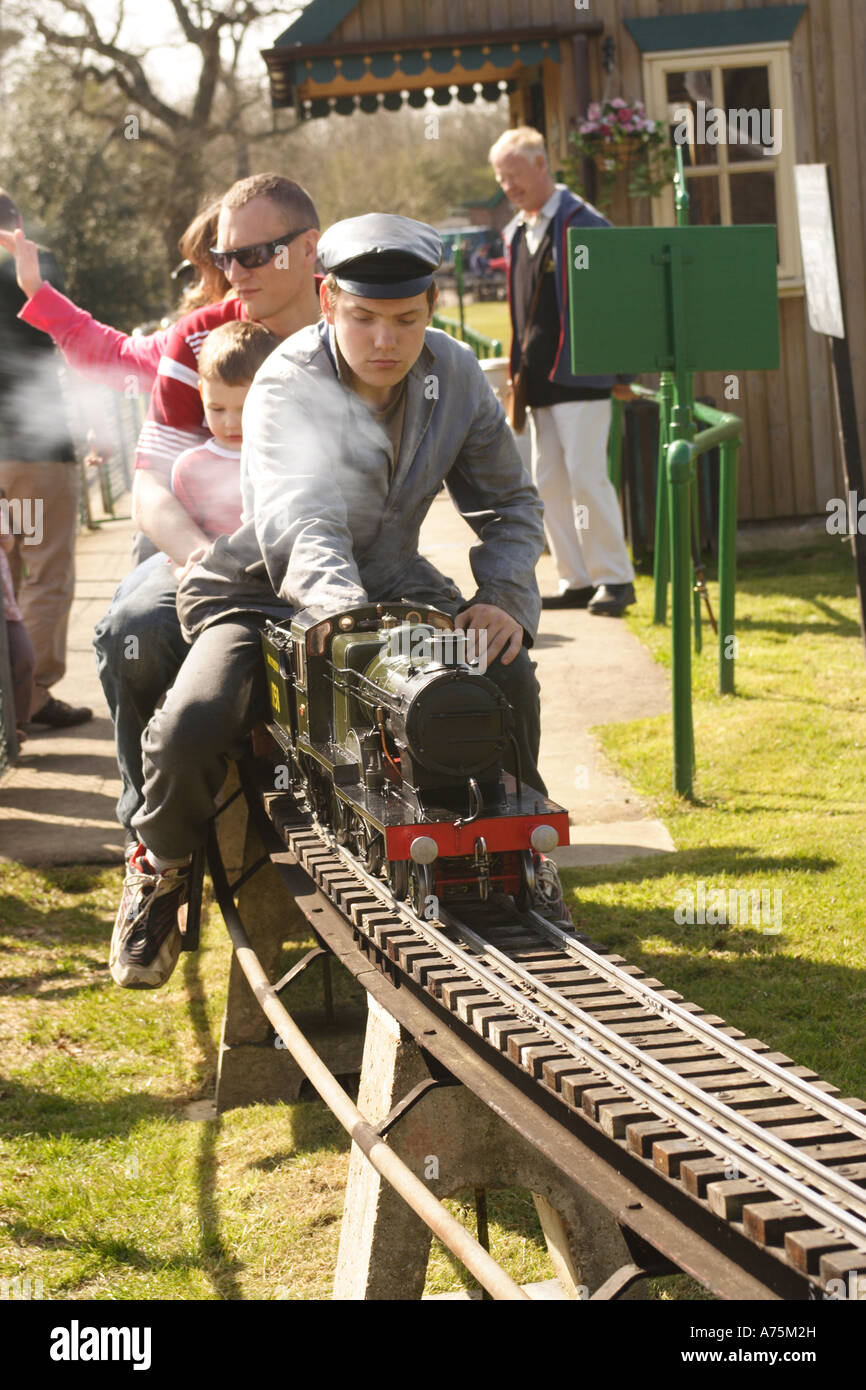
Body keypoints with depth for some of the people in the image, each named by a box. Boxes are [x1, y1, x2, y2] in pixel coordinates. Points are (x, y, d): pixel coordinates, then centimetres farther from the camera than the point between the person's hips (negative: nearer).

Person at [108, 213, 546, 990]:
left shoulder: (456, 376, -6)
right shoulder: (288, 387, -23)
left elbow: (511, 503, 6)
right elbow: (295, 521, -41)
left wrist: (504, 597, -15)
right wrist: (345, 613, -61)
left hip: (390, 585, 4)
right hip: (262, 595, -4)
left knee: (508, 679, -23)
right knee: (193, 727, -30)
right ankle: (162, 871, 5)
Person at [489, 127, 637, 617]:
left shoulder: (582, 223, -8)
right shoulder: (517, 232, 15)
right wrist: (519, 366, 17)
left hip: (580, 375, -8)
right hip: (539, 379, 8)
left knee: (586, 478, -10)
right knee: (549, 484, 7)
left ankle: (615, 578, -3)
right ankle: (578, 581, 13)